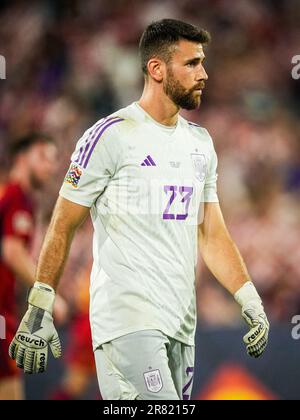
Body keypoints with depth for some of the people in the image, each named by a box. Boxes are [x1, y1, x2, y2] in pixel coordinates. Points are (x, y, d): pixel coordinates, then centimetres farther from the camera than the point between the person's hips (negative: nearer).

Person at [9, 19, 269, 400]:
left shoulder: (200, 143, 15)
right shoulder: (111, 136, -7)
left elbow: (212, 234, 18)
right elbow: (62, 227, -4)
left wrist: (251, 302, 7)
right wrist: (38, 311, -7)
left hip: (180, 324, 7)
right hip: (127, 321, -7)